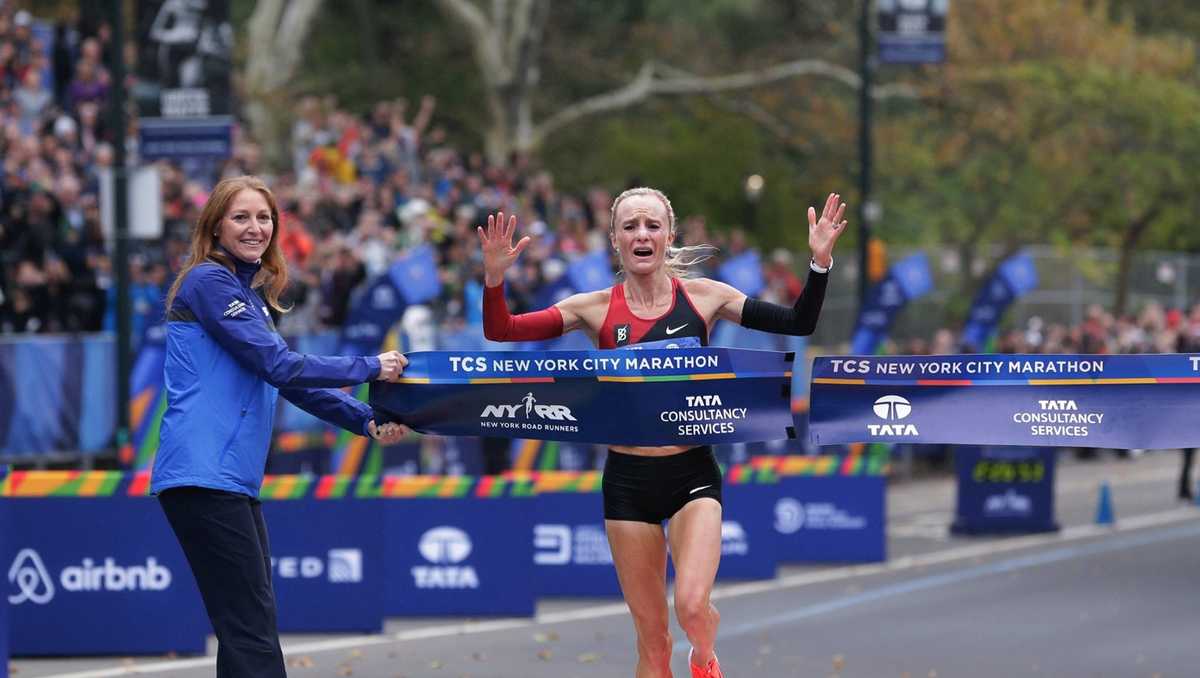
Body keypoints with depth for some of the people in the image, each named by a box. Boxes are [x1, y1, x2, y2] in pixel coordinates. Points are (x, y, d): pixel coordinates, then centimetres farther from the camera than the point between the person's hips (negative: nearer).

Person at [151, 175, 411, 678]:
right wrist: (369, 368, -6)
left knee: (248, 631, 8)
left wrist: (365, 422, 12)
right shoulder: (209, 281, -7)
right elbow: (278, 365, -13)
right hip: (203, 478, -10)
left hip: (232, 482, 10)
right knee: (250, 635, -14)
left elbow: (290, 382, 23)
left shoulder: (251, 294, 22)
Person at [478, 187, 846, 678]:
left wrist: (820, 263, -14)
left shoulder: (702, 296, 1)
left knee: (691, 605, -21)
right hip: (628, 477, 1)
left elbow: (798, 323, 0)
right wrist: (494, 278, -21)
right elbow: (500, 332, -4)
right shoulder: (596, 308, 0)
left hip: (693, 472, -1)